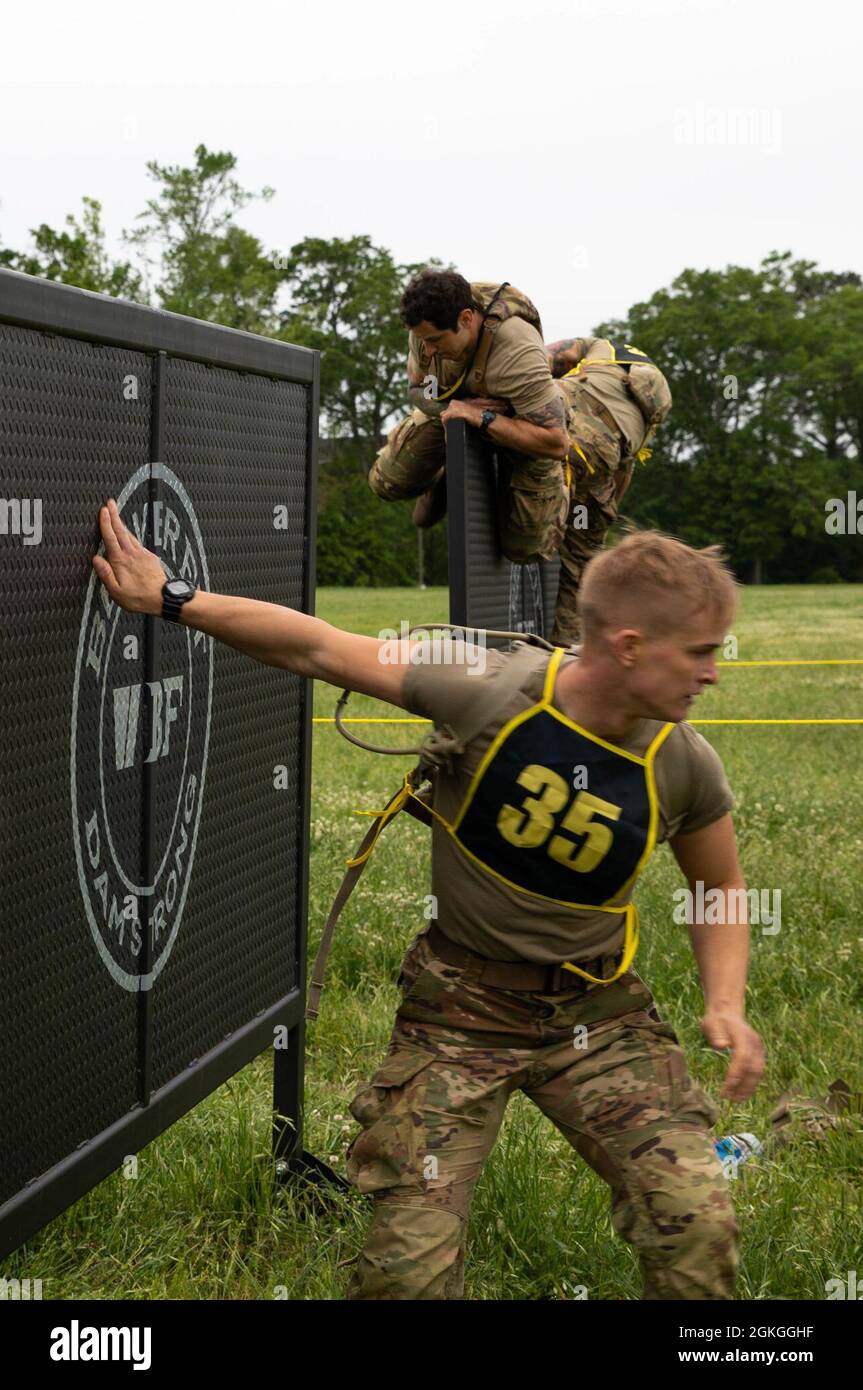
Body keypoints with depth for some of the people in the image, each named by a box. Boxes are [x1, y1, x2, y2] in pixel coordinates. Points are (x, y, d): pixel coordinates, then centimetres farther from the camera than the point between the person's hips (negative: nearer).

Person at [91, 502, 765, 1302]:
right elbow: (320, 649, -12)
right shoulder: (492, 697, -20)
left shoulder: (684, 766, -10)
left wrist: (726, 1005, -7)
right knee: (409, 1262, -6)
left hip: (597, 1013, 2)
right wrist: (171, 600, -11)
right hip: (461, 1004, -2)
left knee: (698, 1223, -13)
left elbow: (719, 890, 10)